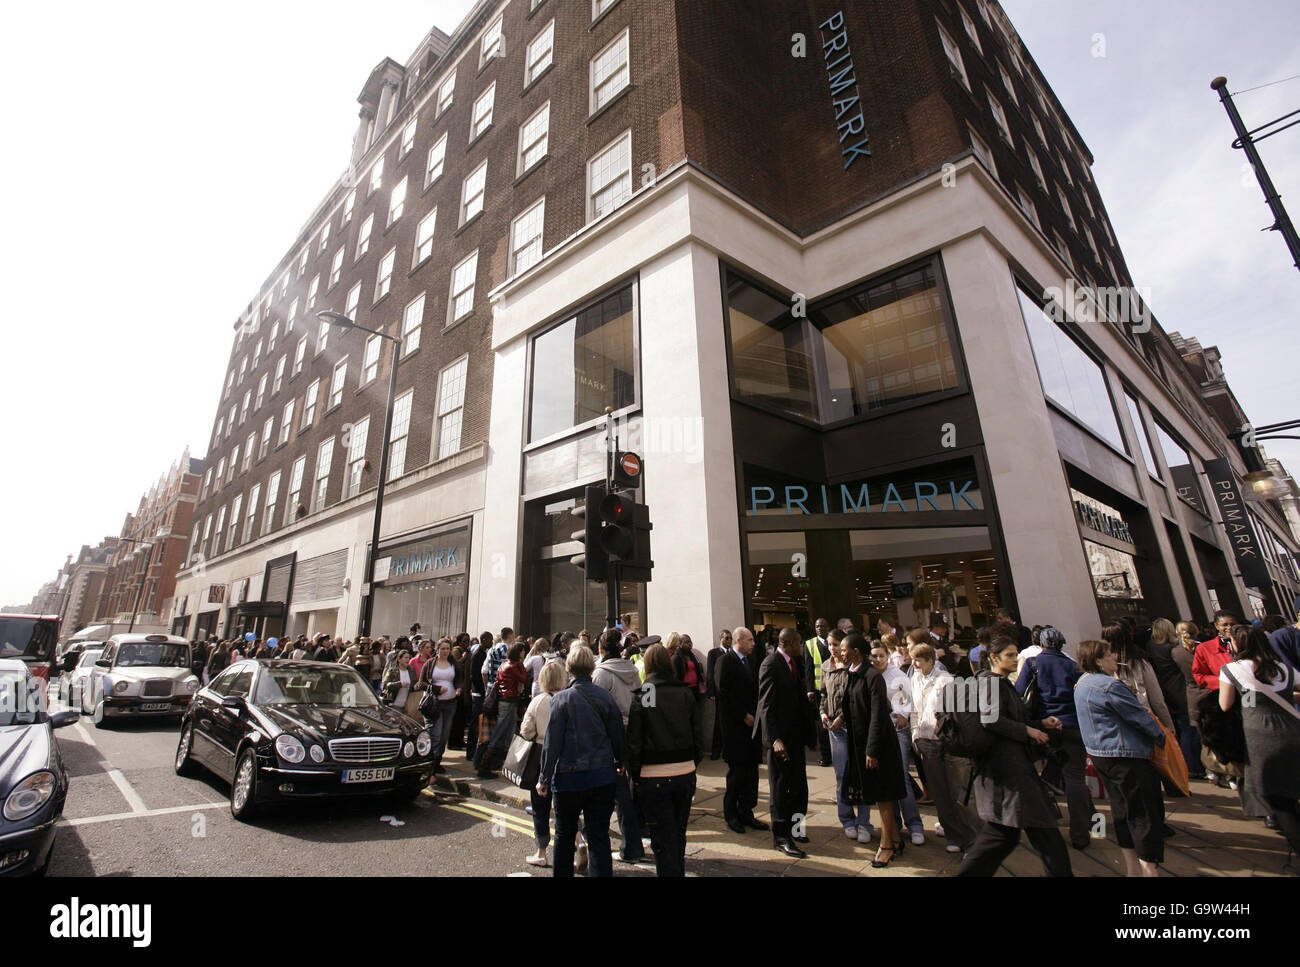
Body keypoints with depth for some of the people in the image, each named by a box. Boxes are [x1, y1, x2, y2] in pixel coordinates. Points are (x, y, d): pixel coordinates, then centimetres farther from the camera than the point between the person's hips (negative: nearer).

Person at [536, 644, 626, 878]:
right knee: (599, 836, 11)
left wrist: (544, 778, -2)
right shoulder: (606, 697, -4)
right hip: (603, 775, 2)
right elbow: (618, 735, 4)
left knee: (564, 834, 19)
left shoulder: (561, 698, -13)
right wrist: (620, 763, 20)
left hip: (569, 776, -2)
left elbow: (552, 742, -11)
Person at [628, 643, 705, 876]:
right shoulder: (686, 693, -1)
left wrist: (635, 775, 3)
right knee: (679, 835, 22)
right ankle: (679, 871, 36)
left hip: (654, 776, -3)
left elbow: (634, 743, -8)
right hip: (685, 773, 4)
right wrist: (692, 763, 13)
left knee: (663, 841, 10)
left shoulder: (642, 699, -10)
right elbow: (699, 735, 2)